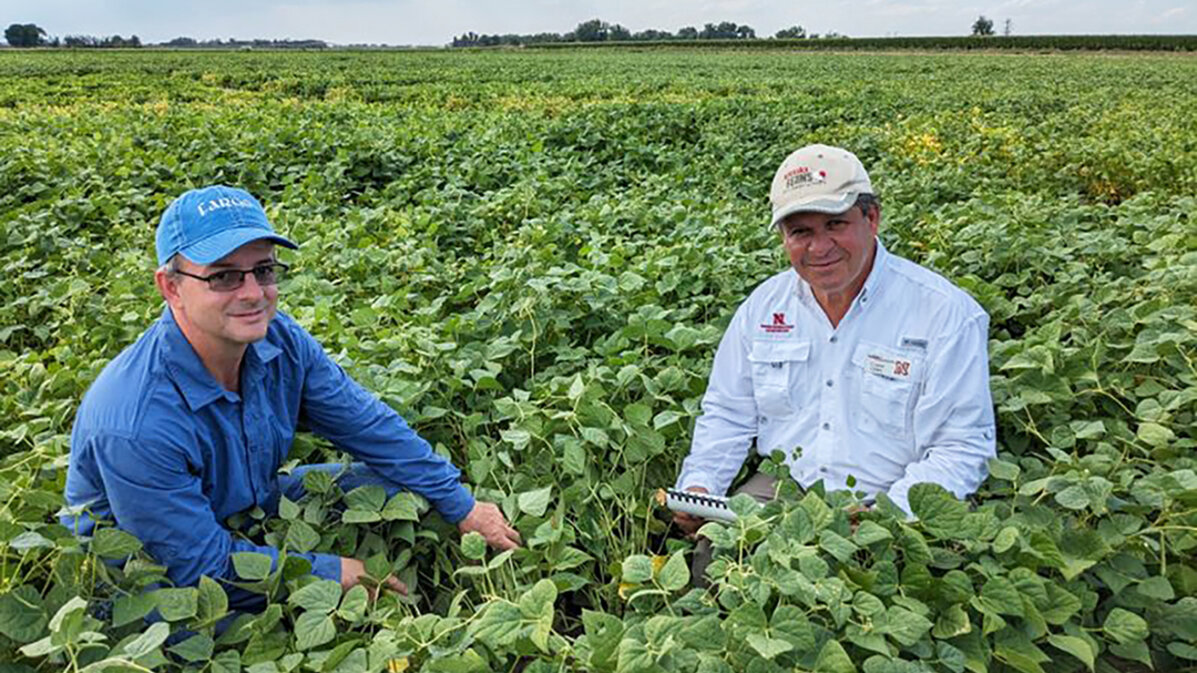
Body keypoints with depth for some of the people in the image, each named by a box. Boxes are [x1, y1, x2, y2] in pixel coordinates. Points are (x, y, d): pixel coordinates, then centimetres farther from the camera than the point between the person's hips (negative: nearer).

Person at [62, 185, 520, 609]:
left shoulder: (279, 341, -16)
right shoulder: (136, 428, -36)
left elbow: (370, 427, -7)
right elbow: (203, 566, -26)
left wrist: (463, 507, -3)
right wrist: (331, 572, -20)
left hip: (254, 509, 7)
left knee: (399, 489, -2)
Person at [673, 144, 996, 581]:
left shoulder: (947, 314, -8)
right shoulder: (763, 306, 6)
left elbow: (963, 448, -8)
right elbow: (726, 415, 13)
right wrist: (698, 486, -5)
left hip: (883, 503, -2)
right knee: (713, 552, -22)